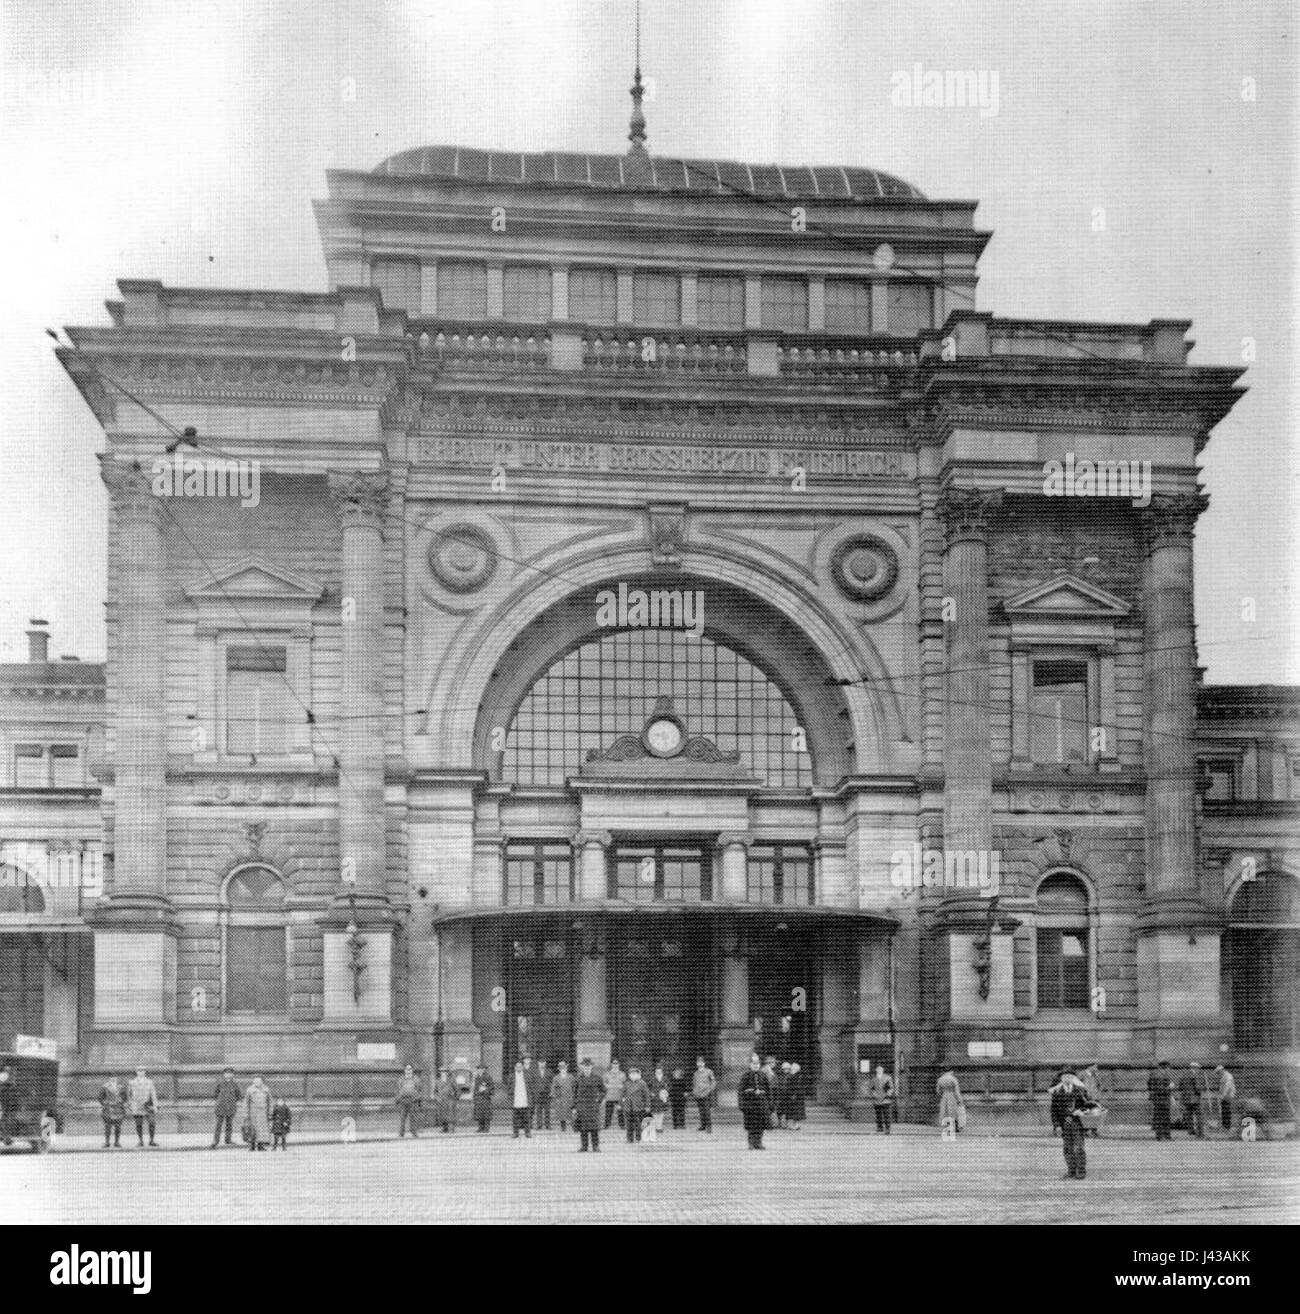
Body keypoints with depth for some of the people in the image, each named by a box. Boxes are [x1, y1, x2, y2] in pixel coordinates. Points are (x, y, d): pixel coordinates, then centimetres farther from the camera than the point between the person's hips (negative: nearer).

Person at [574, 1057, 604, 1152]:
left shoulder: (596, 1078, 4)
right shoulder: (579, 1079, 7)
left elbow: (603, 1090, 13)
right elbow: (575, 1093, 9)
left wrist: (599, 1100, 0)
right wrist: (574, 1107, 5)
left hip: (593, 1105, -1)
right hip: (581, 1104, 1)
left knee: (594, 1127, -8)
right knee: (582, 1127, 0)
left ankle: (596, 1147, -3)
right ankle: (583, 1147, 8)